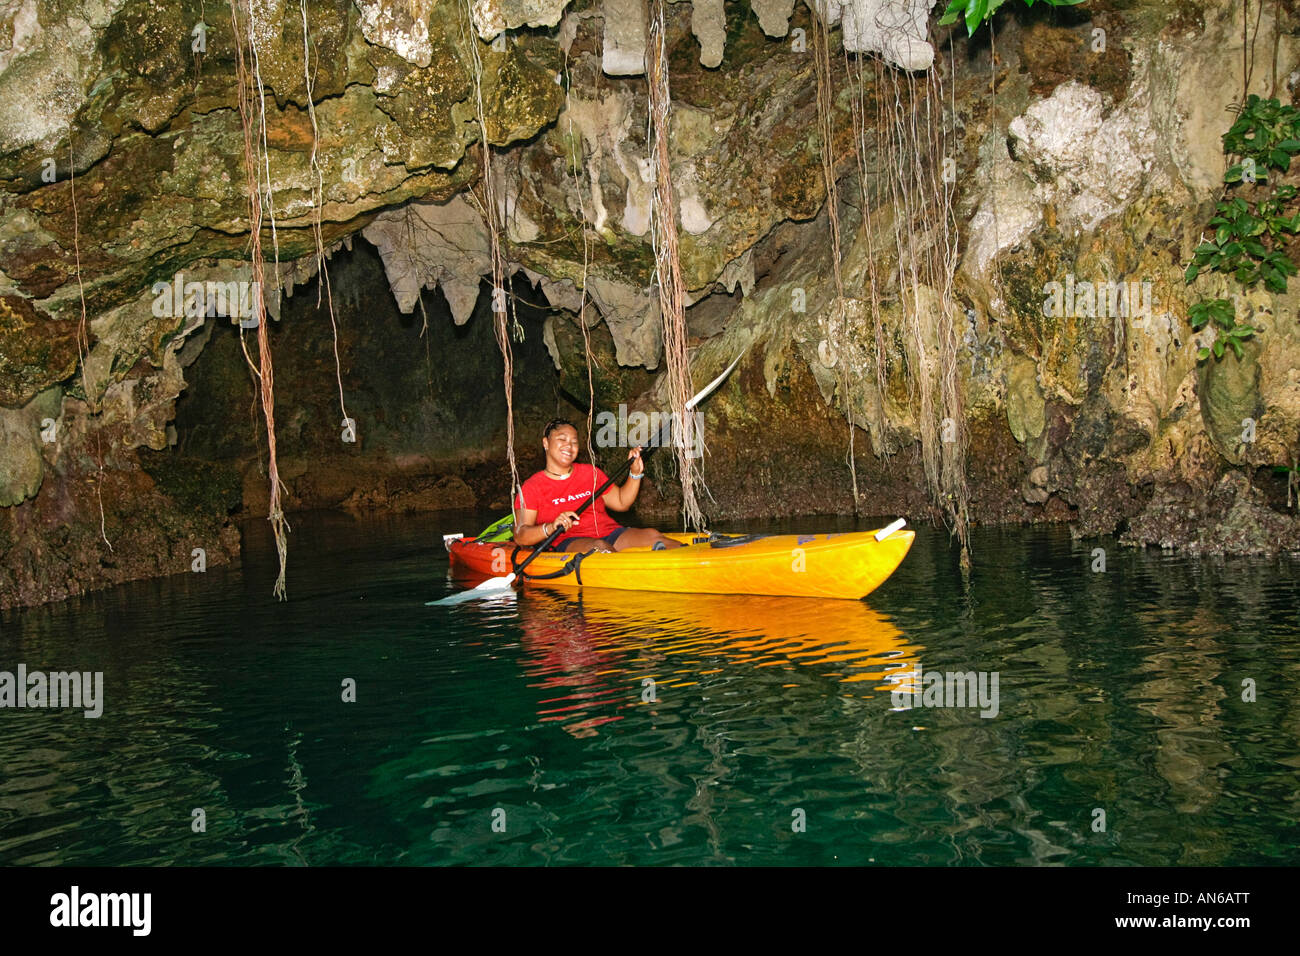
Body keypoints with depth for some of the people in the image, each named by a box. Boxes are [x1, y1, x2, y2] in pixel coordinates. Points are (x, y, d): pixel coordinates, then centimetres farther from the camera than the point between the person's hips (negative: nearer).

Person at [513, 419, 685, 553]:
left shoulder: (591, 473, 21)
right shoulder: (532, 487, 5)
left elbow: (621, 503, 27)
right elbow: (520, 536, -5)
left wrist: (635, 473, 12)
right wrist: (551, 527, -25)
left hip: (609, 534, 4)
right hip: (568, 543, -4)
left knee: (651, 535, -23)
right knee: (599, 546, -38)